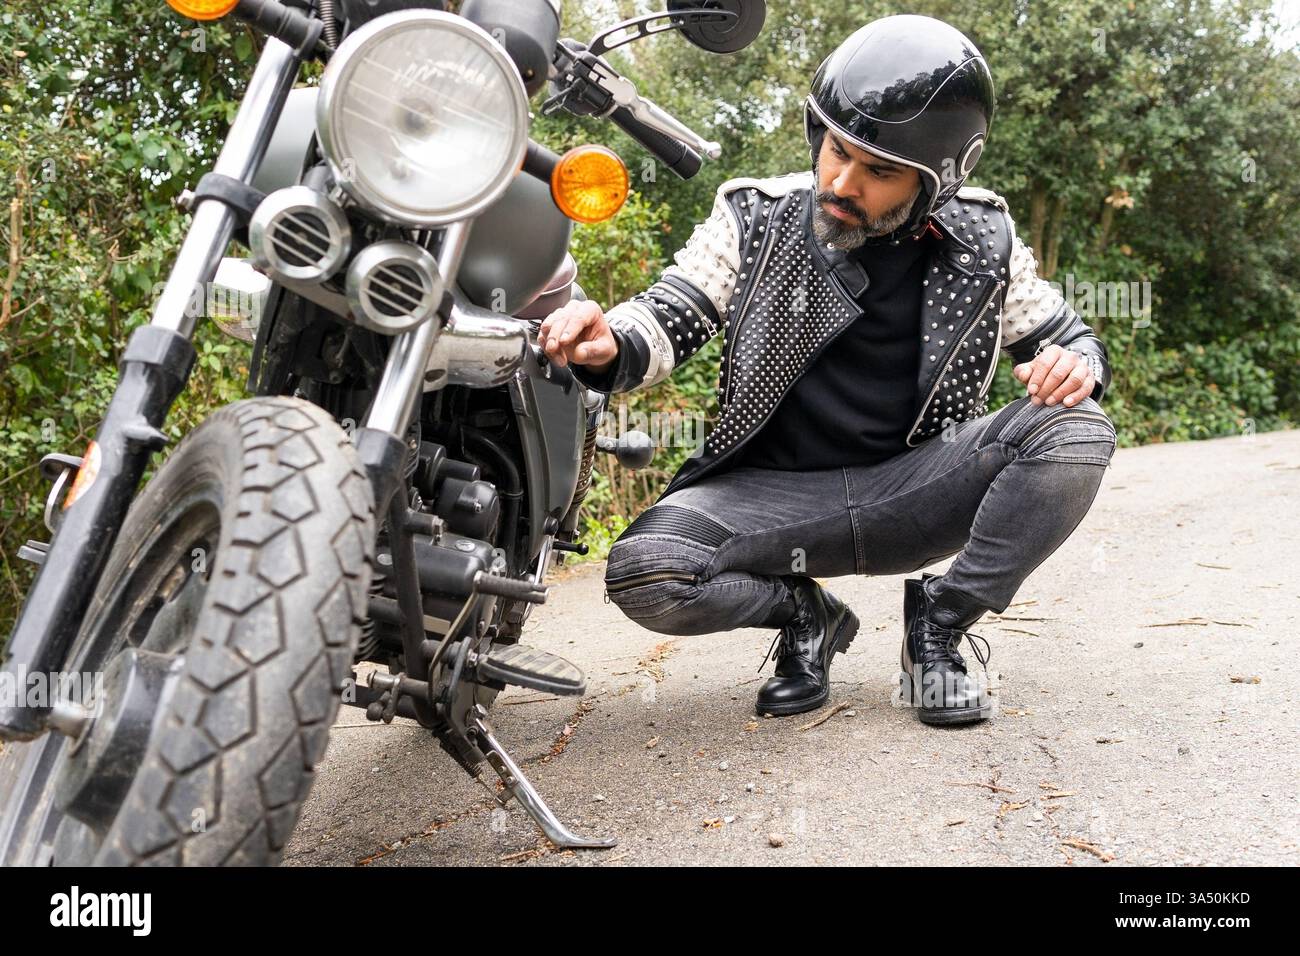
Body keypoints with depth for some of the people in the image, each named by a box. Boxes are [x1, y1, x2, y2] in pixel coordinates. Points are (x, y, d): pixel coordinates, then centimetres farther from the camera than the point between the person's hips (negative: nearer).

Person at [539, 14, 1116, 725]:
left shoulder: (981, 244, -1)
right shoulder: (757, 219, -5)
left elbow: (1066, 335, 10)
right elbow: (666, 318, -8)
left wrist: (1075, 364, -15)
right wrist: (609, 345, -32)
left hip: (911, 491, 1)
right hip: (772, 491, -1)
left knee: (1076, 433, -22)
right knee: (641, 575, -28)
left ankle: (941, 621, -3)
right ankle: (803, 613, 5)